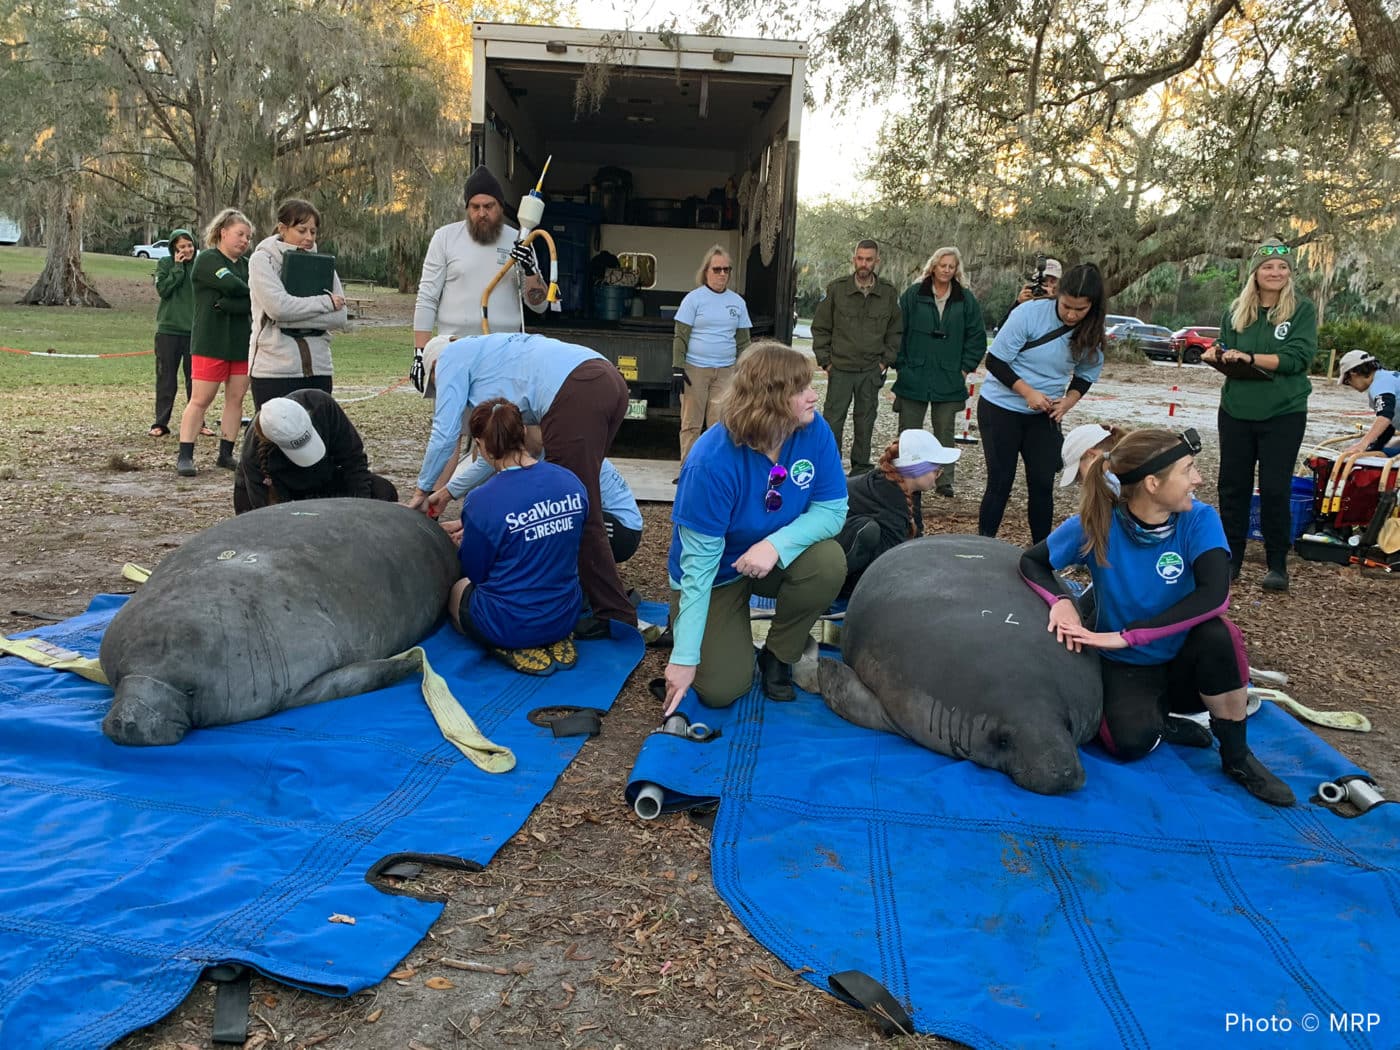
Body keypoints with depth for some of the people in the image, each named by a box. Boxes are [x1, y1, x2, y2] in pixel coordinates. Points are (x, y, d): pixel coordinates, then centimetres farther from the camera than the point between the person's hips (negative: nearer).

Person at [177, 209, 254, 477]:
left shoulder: (247, 265, 13)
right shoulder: (206, 259, -3)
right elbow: (232, 285, -20)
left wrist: (227, 304, -16)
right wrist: (248, 296, -3)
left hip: (243, 343, 6)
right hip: (211, 342, -6)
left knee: (236, 399, 6)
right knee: (200, 399, -5)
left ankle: (226, 454, 14)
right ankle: (185, 456, -1)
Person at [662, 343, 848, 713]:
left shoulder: (814, 431, -19)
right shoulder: (711, 463, -32)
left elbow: (832, 509, -16)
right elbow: (699, 564, -28)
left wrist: (776, 544, -36)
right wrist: (685, 657, -28)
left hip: (776, 560, 4)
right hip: (719, 574, -3)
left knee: (828, 561, -29)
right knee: (721, 688, -13)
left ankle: (778, 655, -3)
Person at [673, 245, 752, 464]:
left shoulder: (738, 302, 11)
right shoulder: (694, 298, 0)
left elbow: (743, 341, 16)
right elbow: (680, 337, -2)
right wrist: (677, 369, -9)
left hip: (725, 372, 3)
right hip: (695, 369, -3)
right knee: (691, 423, 1)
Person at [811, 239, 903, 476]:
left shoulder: (889, 293, 2)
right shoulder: (837, 289, -1)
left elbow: (896, 331, 12)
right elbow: (820, 327, 5)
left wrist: (886, 361, 3)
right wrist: (825, 361, -1)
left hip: (872, 371, 1)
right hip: (840, 369, -1)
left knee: (865, 424, 9)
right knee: (832, 422, -2)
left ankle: (861, 470, 21)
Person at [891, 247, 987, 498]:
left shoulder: (966, 299, 5)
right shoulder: (913, 294, 1)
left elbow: (977, 336, 9)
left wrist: (966, 367, 1)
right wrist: (900, 364, -3)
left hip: (949, 380, 1)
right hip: (913, 377, -1)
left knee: (945, 432, 8)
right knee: (908, 432, 4)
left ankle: (944, 481, 16)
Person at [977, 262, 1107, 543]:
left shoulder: (1090, 333, -5)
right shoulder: (1030, 313, -19)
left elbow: (1086, 375, 8)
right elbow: (995, 361, -16)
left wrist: (1067, 403, -11)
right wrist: (1028, 392, -24)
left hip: (1044, 415, 4)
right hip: (1001, 408, -4)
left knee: (1043, 484, 3)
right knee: (1000, 483, -2)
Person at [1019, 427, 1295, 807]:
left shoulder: (1199, 520, -16)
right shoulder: (1096, 525, -16)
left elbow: (1214, 595, -31)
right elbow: (1031, 562, -3)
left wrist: (1127, 635, -34)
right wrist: (1060, 601, -26)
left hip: (1185, 660, 2)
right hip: (1127, 667, -1)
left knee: (1217, 632, -33)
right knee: (1131, 741, -31)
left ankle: (1237, 757, -12)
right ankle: (1158, 722, 6)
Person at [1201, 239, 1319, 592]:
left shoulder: (1302, 310, -2)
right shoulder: (1235, 311, 7)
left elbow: (1298, 357, -14)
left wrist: (1250, 357, -23)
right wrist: (1217, 356, -10)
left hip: (1283, 414, -3)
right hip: (1236, 412, 3)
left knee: (1275, 489, -2)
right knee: (1233, 485, 7)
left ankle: (1277, 565, 11)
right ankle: (1231, 557, 19)